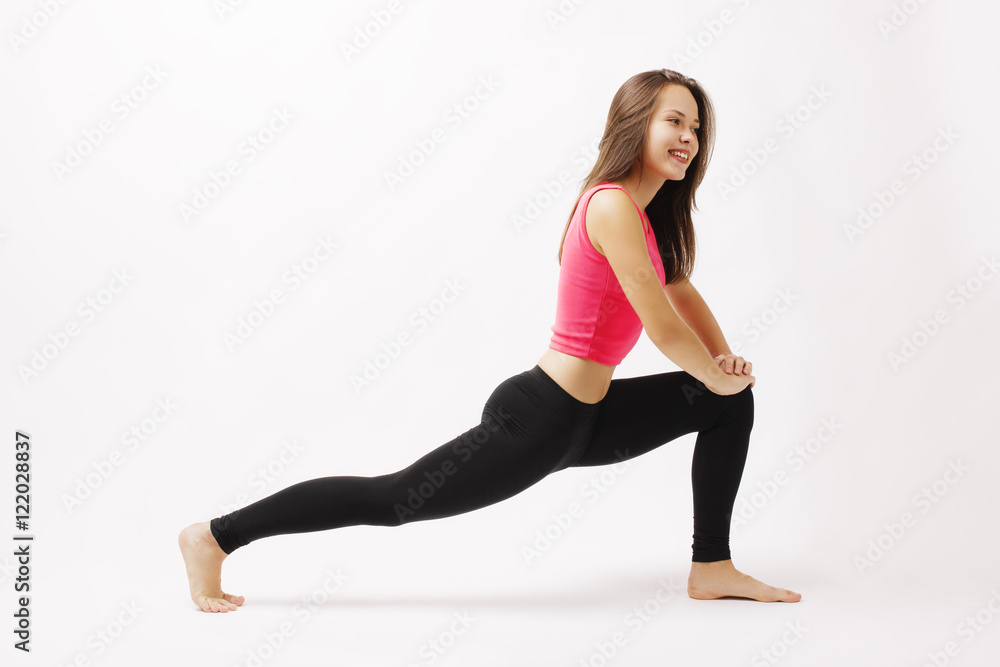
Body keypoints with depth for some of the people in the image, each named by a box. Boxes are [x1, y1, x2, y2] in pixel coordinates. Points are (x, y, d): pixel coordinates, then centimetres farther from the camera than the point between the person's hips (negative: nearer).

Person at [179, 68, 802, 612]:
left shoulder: (647, 213, 12)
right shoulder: (613, 206, -19)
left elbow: (682, 290, 24)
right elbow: (662, 326, -20)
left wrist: (727, 359, 9)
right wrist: (716, 375, -2)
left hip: (580, 418, 10)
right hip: (539, 420, -10)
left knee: (730, 402, 14)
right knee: (393, 498, -5)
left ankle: (712, 568, 20)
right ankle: (216, 536, 7)